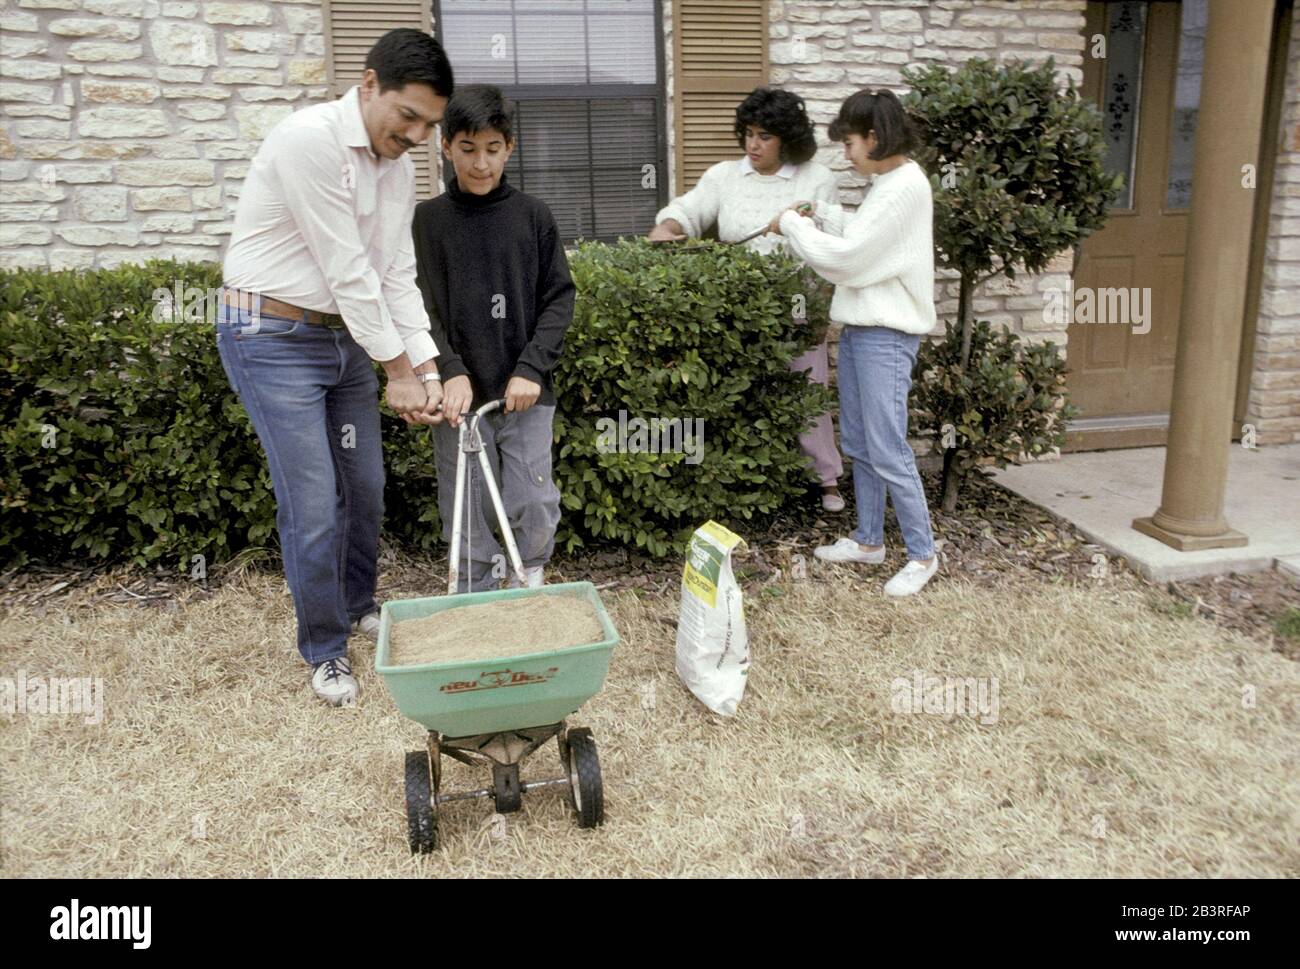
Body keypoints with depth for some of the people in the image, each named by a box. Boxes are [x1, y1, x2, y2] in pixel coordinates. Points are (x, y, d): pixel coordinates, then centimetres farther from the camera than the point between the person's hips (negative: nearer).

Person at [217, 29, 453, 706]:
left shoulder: (398, 165, 4)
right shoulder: (309, 139, -21)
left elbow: (397, 275, 4)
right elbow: (347, 270, -21)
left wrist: (427, 371, -4)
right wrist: (398, 370, -15)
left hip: (344, 336, 8)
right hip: (273, 337, -8)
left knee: (367, 488, 14)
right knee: (314, 505, -5)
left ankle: (358, 606, 37)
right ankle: (324, 650, 15)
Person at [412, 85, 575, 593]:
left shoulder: (533, 216, 3)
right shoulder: (427, 219, 1)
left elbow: (558, 298, 2)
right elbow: (419, 307, -1)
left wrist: (531, 368, -10)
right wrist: (451, 371, -15)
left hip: (525, 393, 0)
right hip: (460, 396, 0)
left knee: (535, 509, 0)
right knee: (467, 514, 5)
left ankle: (531, 591, 24)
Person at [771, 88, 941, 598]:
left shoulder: (906, 188, -17)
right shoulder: (885, 184, 14)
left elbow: (845, 257, -19)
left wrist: (792, 224, -6)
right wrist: (820, 212, 8)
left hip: (886, 336, -10)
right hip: (859, 327, 10)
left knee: (887, 452, -6)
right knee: (858, 444, 16)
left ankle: (922, 553, 8)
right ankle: (868, 540, 28)